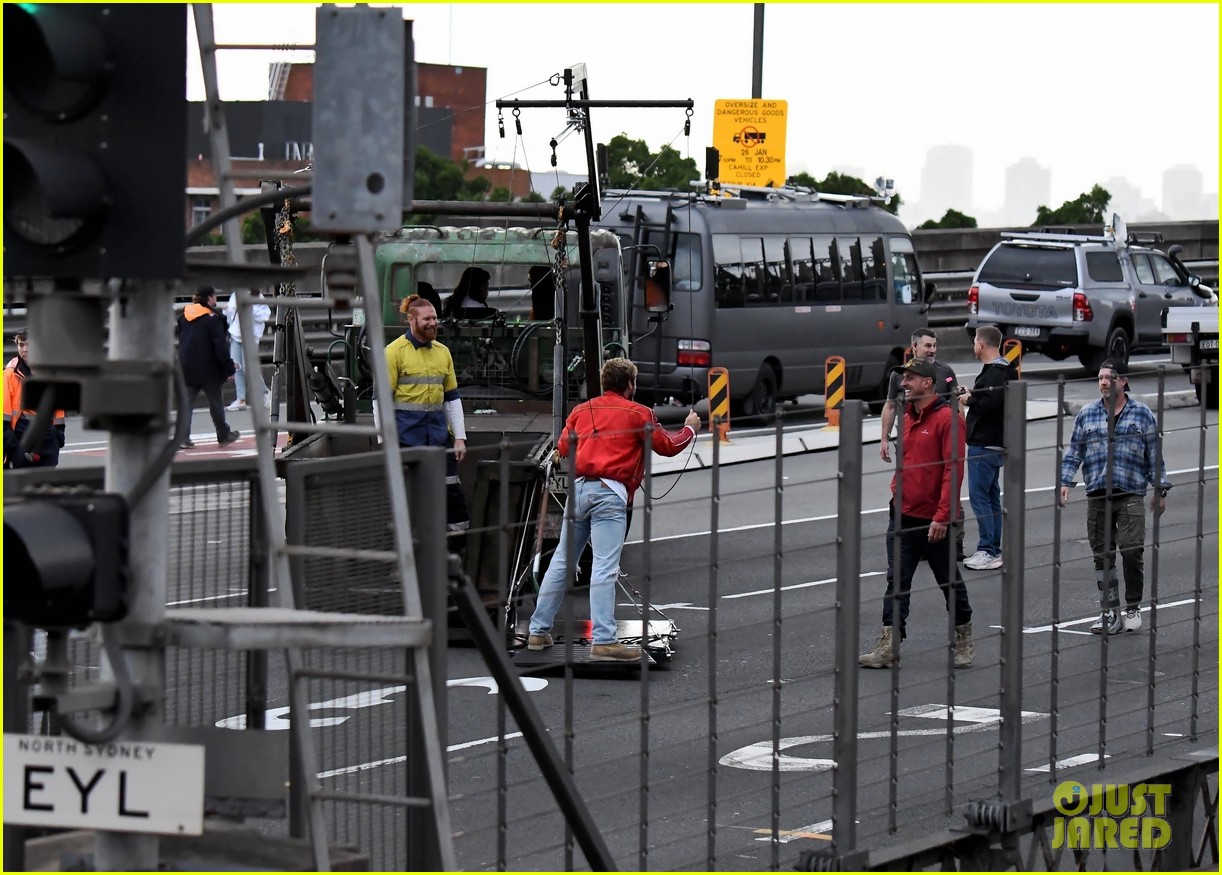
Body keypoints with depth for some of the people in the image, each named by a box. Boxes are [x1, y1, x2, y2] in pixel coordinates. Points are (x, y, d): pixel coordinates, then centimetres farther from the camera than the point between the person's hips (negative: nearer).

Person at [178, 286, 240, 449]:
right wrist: (229, 367, -8)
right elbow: (220, 346, -14)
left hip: (187, 368, 5)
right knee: (215, 401, 8)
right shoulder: (212, 318, -13)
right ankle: (224, 436, 20)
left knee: (187, 401, 3)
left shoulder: (184, 316, 9)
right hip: (208, 369, -5)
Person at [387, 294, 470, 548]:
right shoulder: (395, 351, -5)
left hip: (438, 433, 5)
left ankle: (457, 553, 7)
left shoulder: (442, 352, 12)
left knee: (452, 493, 0)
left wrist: (460, 437, 10)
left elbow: (452, 398, 17)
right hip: (406, 435, -5)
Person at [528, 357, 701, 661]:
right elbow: (667, 446, 8)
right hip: (610, 492, -5)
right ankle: (603, 641, -15)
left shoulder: (581, 410, 14)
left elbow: (562, 447, 19)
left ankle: (538, 631, 17)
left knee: (561, 562, 13)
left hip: (578, 488, 5)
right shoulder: (638, 413, 2)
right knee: (604, 568, -10)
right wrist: (690, 429, 27)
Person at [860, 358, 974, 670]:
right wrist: (897, 491, 14)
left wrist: (942, 515, -22)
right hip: (905, 514, 7)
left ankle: (963, 640, 23)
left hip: (934, 519, -7)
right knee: (897, 580, 0)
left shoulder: (947, 418, -14)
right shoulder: (908, 417, 11)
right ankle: (889, 646, -1)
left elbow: (953, 469, -18)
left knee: (949, 580, 8)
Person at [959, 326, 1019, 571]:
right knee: (991, 496, 15)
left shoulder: (995, 373, -18)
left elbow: (991, 404, -29)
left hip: (985, 445, -11)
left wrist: (970, 400, -13)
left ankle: (988, 552, -9)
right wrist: (971, 396, 7)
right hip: (994, 443, 11)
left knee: (979, 496, -9)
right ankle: (993, 549, 20)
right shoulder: (1004, 370, 15)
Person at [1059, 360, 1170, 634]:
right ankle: (1110, 610, 10)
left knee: (1132, 550, -12)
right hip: (1097, 496, 3)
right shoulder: (1086, 414, 12)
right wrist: (1065, 481, 0)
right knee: (1102, 555, 3)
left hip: (1130, 494, -3)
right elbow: (1074, 451, 12)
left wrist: (1160, 489, 6)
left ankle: (1133, 608, 2)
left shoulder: (1142, 414, 7)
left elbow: (1154, 454, 9)